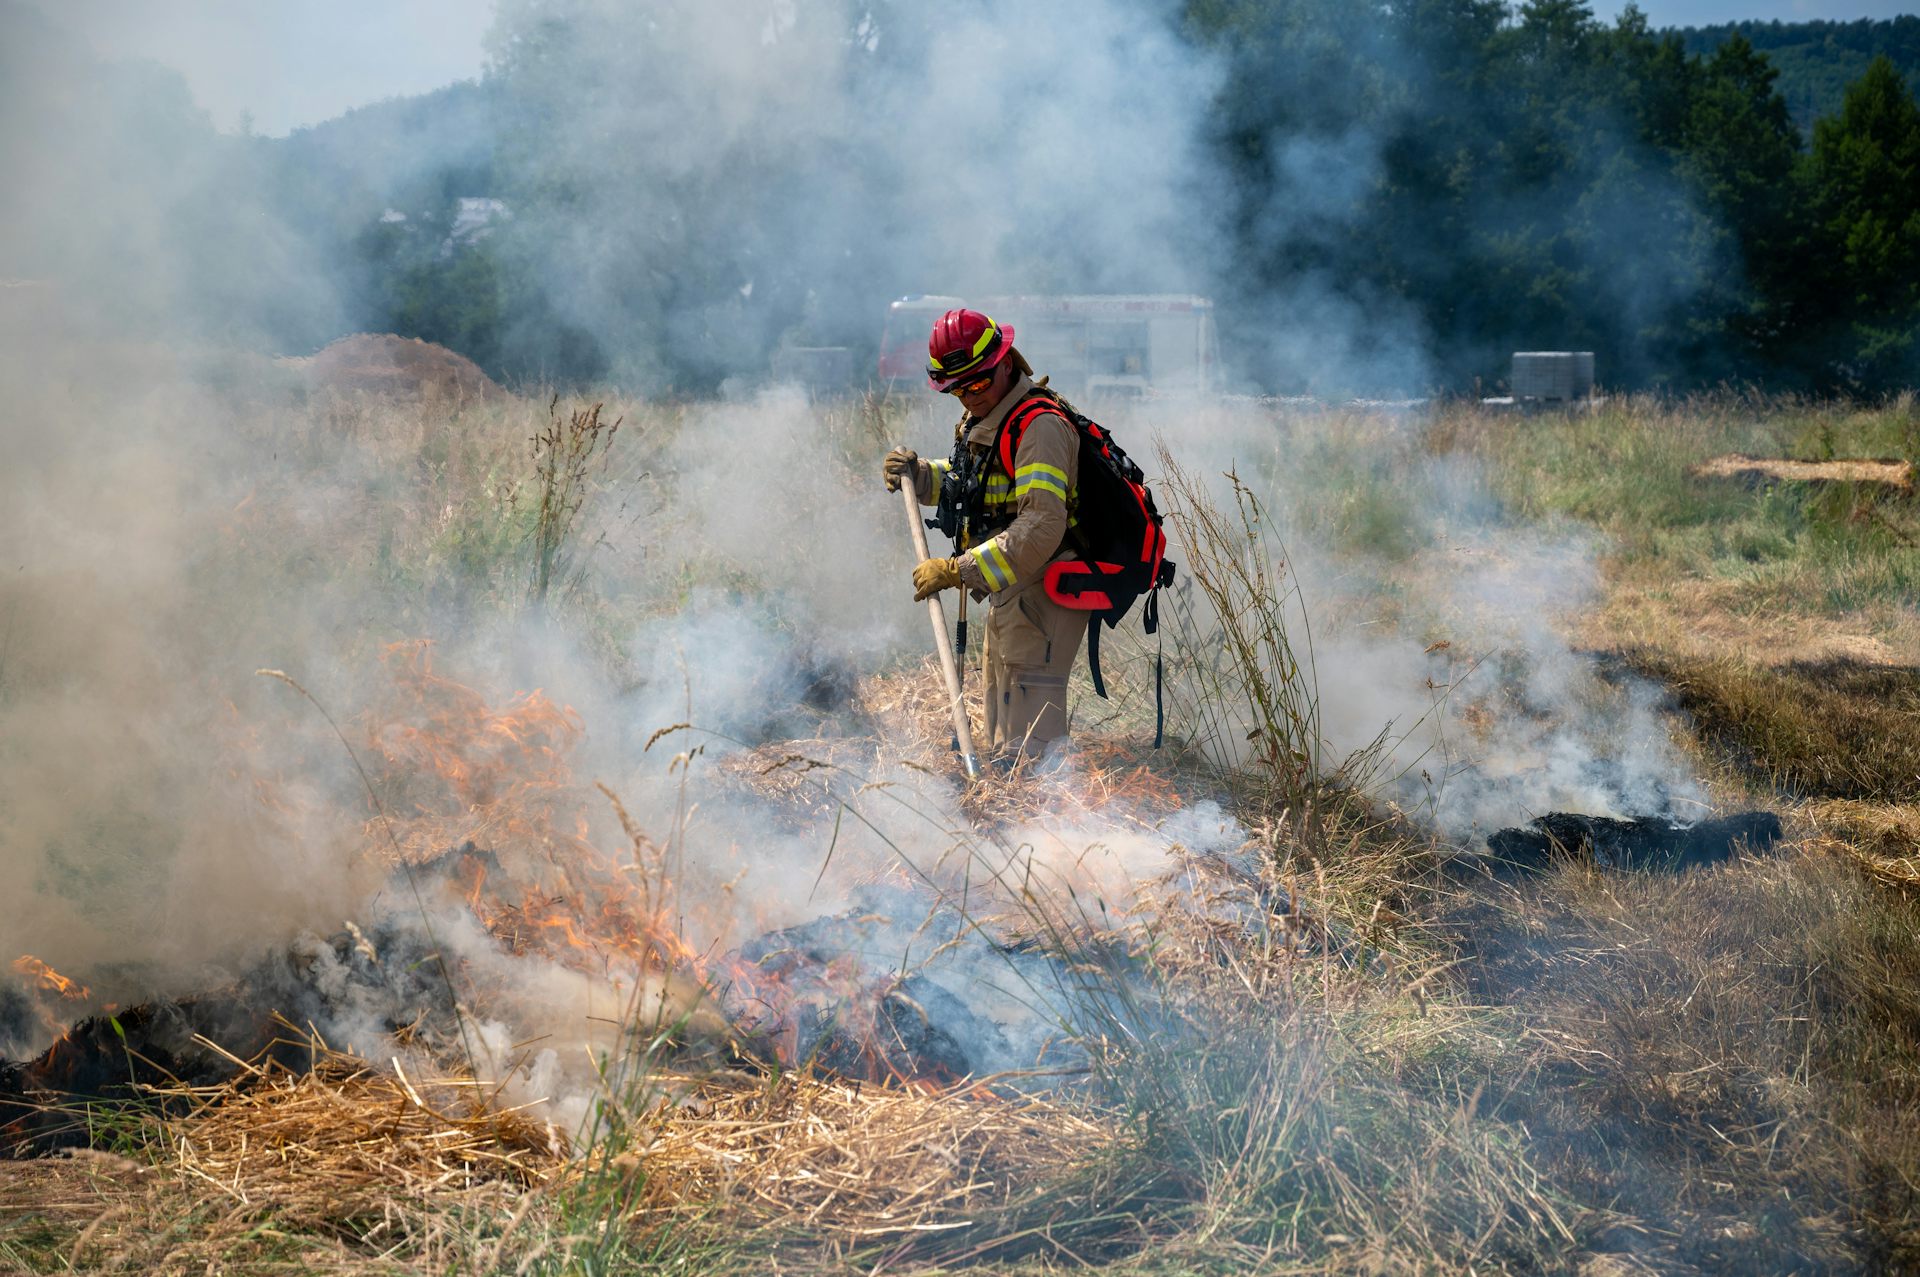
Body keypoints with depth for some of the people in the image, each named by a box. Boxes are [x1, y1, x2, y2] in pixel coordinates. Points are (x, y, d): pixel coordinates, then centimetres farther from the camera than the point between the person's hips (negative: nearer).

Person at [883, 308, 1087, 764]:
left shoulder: (1039, 425, -21)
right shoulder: (986, 423, 11)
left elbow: (1041, 528, -30)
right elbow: (974, 482, 28)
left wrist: (960, 570, -29)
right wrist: (919, 475, 7)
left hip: (1040, 593, -11)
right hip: (1009, 595, 11)